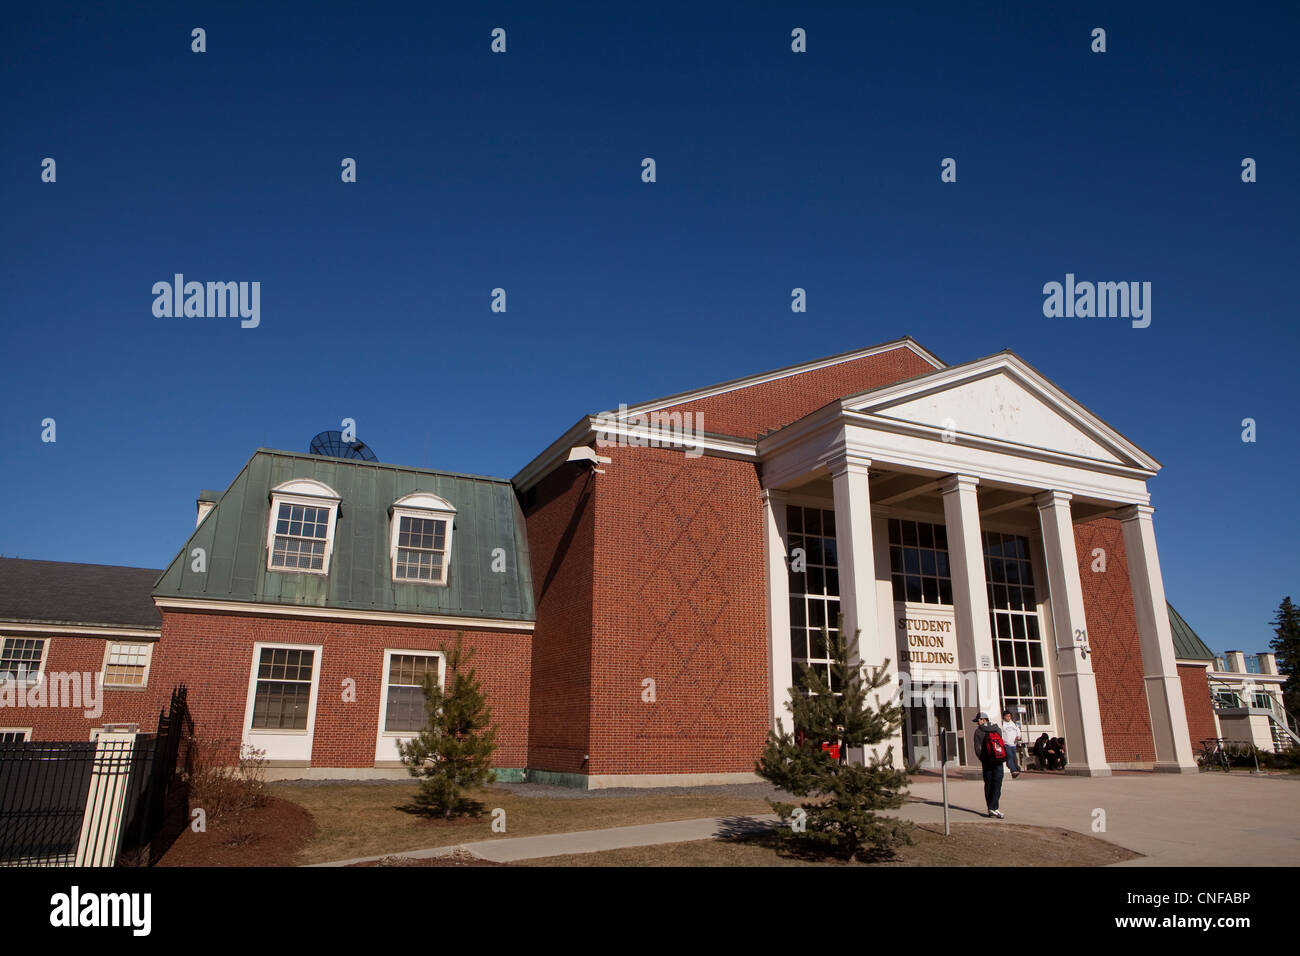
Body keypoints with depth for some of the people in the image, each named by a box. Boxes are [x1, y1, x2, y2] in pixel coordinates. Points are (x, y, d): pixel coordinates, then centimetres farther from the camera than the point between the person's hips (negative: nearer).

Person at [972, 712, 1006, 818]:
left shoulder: (978, 731, -5)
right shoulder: (997, 729, 5)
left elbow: (977, 749, -8)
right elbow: (1002, 744, 8)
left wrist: (982, 759, 6)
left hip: (987, 762, -1)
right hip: (998, 761, 1)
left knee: (988, 785, 8)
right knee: (997, 785, 0)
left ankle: (990, 809, 9)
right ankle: (993, 807, -12)